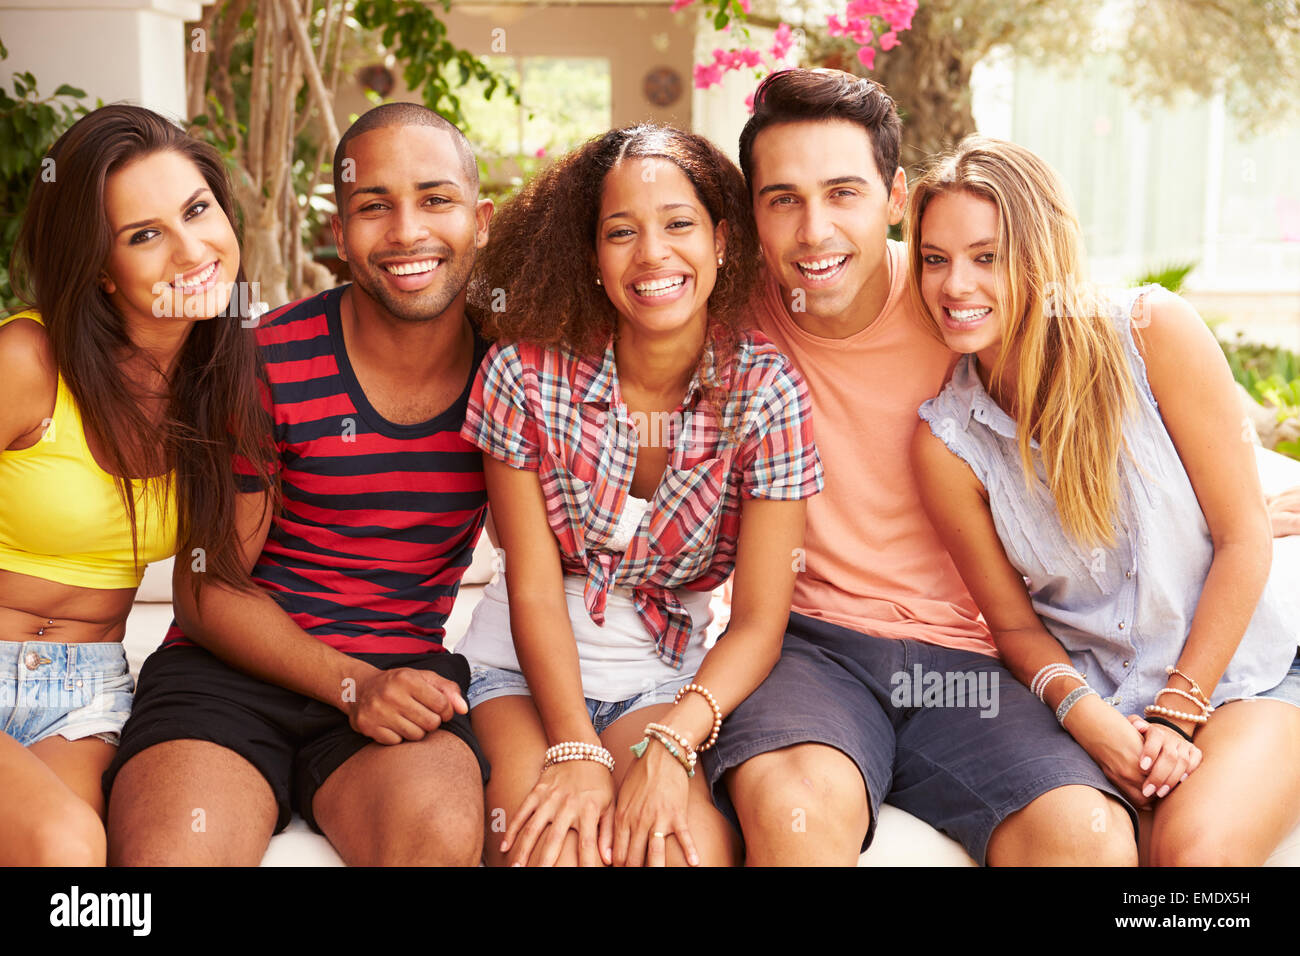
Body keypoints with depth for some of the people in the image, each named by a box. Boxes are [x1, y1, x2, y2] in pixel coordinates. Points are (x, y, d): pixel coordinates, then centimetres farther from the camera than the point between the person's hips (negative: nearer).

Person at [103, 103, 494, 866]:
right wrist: (352, 684, -13)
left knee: (444, 835, -32)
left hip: (405, 676, 2)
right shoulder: (269, 367, -5)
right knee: (167, 853, -31)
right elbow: (208, 589, 0)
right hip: (232, 667, -1)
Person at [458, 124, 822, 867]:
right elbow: (534, 591, -10)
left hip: (665, 677, 0)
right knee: (552, 839, -29)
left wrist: (670, 744, -28)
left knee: (689, 844, -30)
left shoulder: (768, 393, -10)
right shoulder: (526, 374, -10)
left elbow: (758, 623, -11)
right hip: (525, 666, 0)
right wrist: (578, 749, -24)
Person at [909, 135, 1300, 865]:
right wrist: (1081, 709, -19)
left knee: (1196, 848, -29)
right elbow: (1014, 622, 2)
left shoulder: (1152, 332, -13)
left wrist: (1180, 713, -11)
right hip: (1102, 697, 2)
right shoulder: (945, 442, -7)